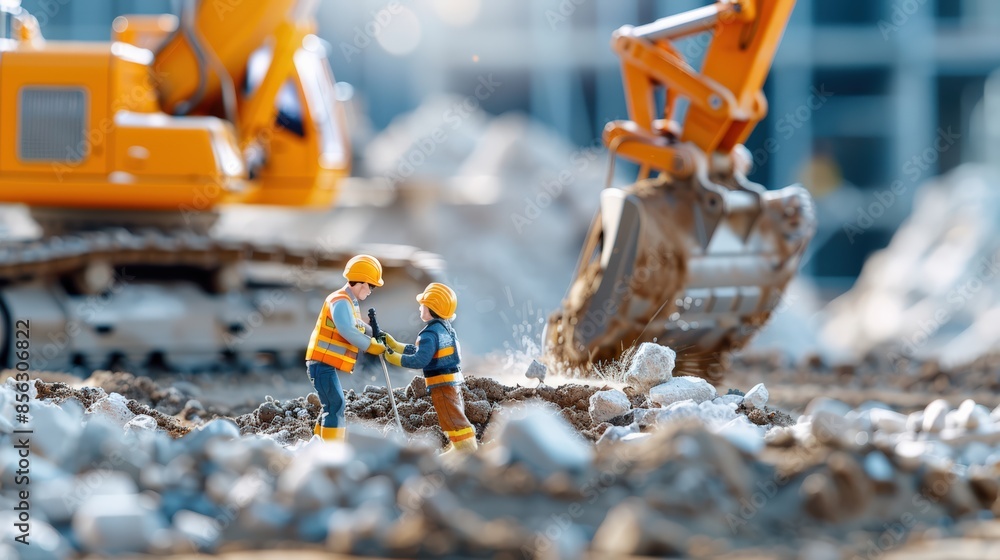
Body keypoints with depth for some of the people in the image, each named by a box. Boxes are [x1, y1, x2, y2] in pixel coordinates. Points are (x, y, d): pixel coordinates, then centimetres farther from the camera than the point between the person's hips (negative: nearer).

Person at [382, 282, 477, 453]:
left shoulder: (430, 333, -18)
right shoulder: (445, 328, 14)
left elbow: (420, 360, -27)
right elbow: (419, 350, 19)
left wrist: (395, 358, -19)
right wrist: (394, 345, 19)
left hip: (442, 383, -10)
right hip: (454, 380, 10)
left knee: (452, 419, -8)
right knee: (455, 417, 14)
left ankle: (468, 449, -11)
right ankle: (458, 449, 19)